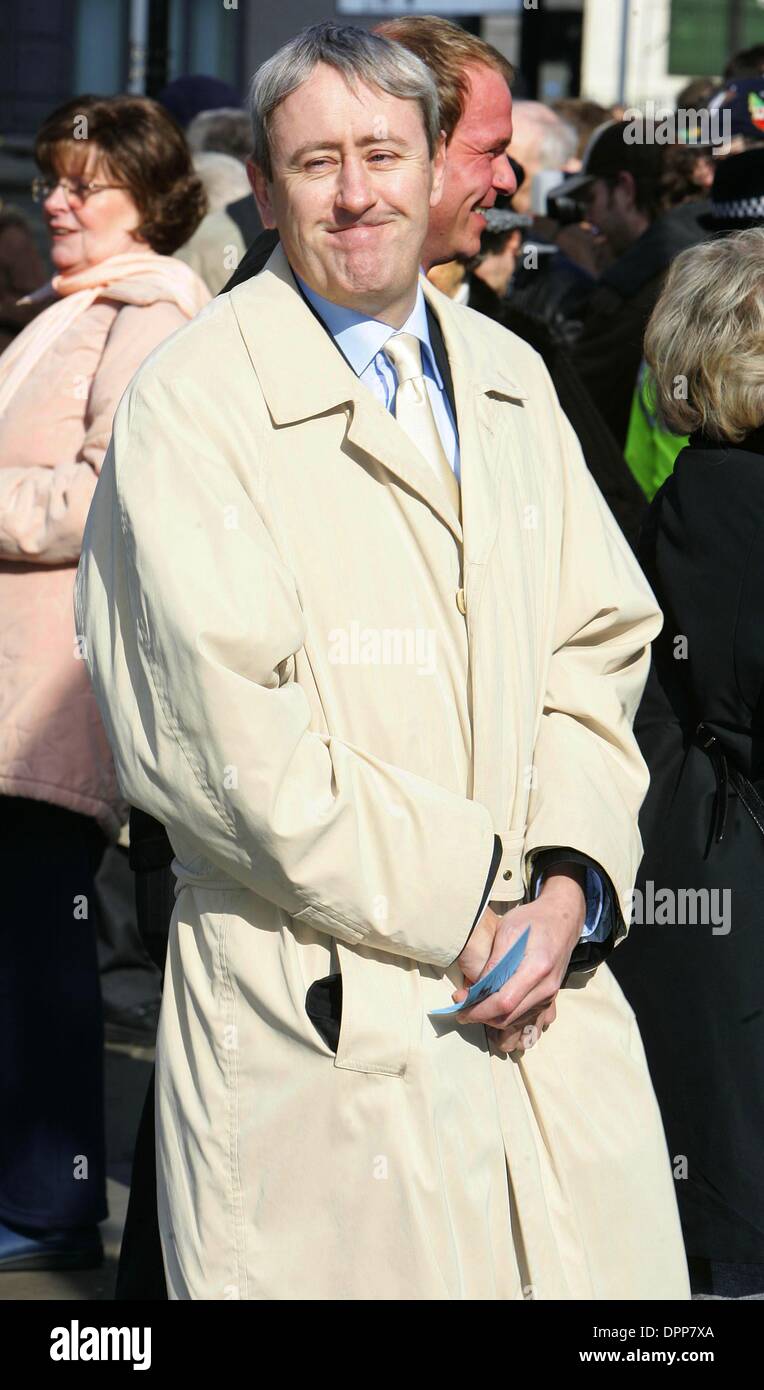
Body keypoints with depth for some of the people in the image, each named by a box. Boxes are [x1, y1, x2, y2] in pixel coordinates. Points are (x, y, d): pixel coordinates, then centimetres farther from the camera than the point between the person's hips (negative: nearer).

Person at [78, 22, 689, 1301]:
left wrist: (573, 883, -6)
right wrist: (468, 915, -13)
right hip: (320, 1027, -5)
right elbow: (232, 749, -14)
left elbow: (598, 654, 12)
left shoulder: (511, 380, 14)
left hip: (551, 1003, 6)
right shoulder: (188, 405, -7)